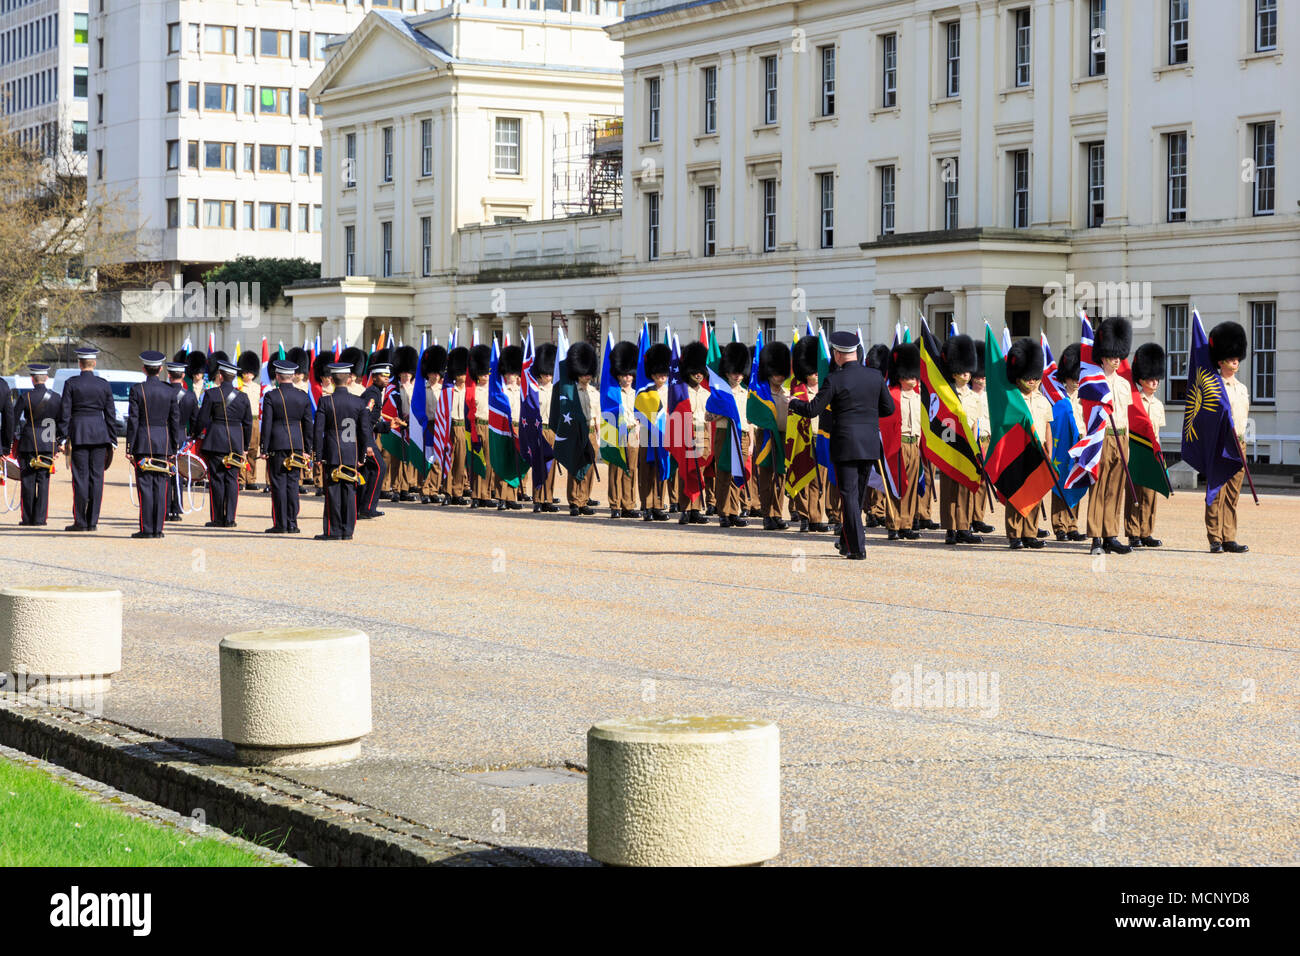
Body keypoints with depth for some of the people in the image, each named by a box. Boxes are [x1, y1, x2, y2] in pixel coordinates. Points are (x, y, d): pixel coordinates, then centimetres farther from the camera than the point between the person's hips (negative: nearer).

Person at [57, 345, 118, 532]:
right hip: (99, 433, 2)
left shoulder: (71, 383, -4)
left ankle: (80, 522, 0)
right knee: (96, 477, 5)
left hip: (78, 433, -2)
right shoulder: (104, 385, 3)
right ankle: (93, 522, 5)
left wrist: (63, 438, -1)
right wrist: (112, 441, 11)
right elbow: (111, 415, 6)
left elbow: (65, 412, -5)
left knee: (80, 477, 0)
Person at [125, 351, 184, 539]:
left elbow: (133, 421, -6)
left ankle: (146, 529, -2)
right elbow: (175, 421, 5)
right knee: (161, 486, 4)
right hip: (164, 444, 2)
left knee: (145, 486, -1)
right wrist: (174, 449, 10)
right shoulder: (170, 391, 3)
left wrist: (129, 448, -2)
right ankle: (158, 529, 4)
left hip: (143, 444, -2)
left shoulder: (136, 390, -5)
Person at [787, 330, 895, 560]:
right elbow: (889, 408, 8)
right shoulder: (875, 376, 2)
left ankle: (858, 548, -6)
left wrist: (793, 403, 11)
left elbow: (813, 410, -8)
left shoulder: (834, 380, -11)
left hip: (845, 446, -5)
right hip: (869, 446, 5)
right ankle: (846, 542, 27)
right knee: (858, 495, 16)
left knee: (849, 496, -1)